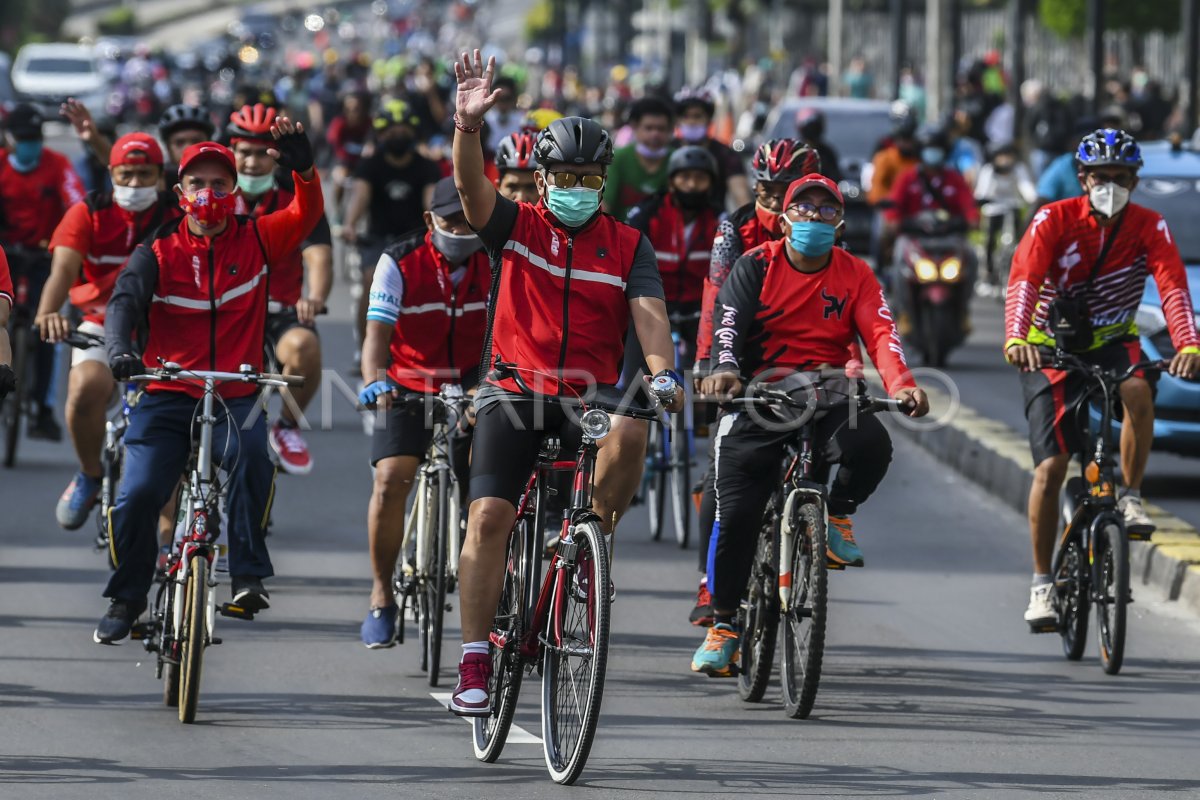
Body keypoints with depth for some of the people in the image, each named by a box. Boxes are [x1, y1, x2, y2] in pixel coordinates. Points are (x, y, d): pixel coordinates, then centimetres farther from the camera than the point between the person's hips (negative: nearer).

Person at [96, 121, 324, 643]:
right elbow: (125, 302, -12)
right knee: (139, 494, -13)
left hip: (235, 397, 0)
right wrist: (119, 350, -33)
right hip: (167, 396, 1)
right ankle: (126, 597, 11)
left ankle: (248, 576, -24)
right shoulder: (158, 252, 2)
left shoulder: (255, 240, 5)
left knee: (251, 459, -33)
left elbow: (306, 214, -7)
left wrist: (303, 168, -28)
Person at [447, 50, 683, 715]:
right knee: (489, 515, -15)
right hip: (514, 391, 0)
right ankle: (474, 666, -11)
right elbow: (470, 186, -14)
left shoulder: (627, 246, 7)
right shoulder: (517, 228, 4)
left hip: (589, 393, 0)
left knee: (629, 434, -34)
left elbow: (649, 312, -6)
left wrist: (664, 373, -26)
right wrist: (468, 124, -33)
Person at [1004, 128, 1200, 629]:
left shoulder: (1149, 227, -11)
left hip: (1113, 341, 1)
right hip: (1052, 346, -1)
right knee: (1050, 466, -10)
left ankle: (1131, 498, -16)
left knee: (1138, 391, -35)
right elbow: (1024, 279, -29)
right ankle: (1042, 583, 0)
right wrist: (1016, 338, -48)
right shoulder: (1054, 221, -16)